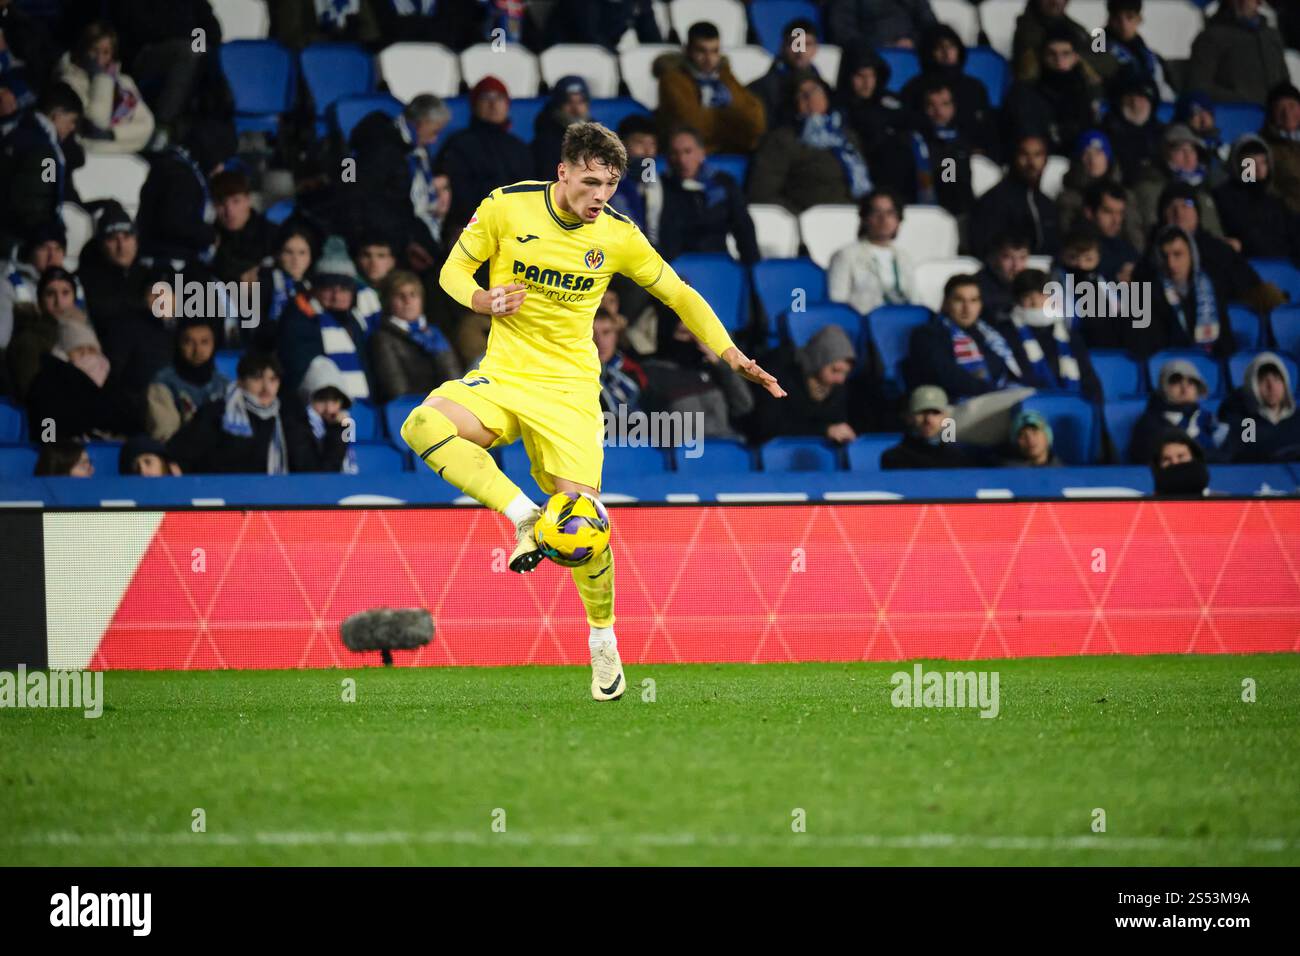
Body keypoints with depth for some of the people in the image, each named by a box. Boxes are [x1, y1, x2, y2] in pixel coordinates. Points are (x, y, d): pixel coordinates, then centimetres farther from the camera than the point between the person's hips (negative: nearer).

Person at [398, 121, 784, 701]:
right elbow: (454, 269, 5)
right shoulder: (506, 207, -6)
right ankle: (523, 517, -20)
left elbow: (680, 297, 10)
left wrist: (734, 359, 3)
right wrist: (483, 300, -17)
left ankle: (603, 638, 13)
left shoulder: (617, 236, -3)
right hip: (502, 375, 0)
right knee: (422, 425, -30)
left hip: (569, 389, 0)